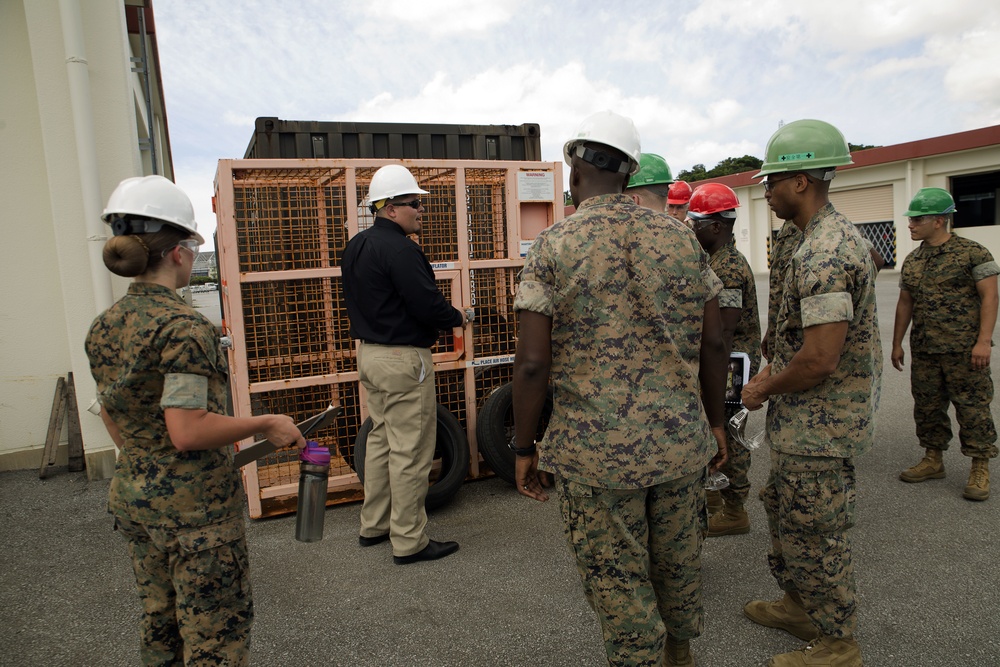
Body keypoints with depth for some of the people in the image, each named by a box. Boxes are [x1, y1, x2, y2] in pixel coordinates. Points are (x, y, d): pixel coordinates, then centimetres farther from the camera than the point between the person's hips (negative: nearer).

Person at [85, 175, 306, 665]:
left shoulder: (102, 326, 4)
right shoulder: (183, 326, -22)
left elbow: (114, 420, 13)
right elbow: (187, 431, -26)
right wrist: (266, 424, -16)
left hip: (130, 496, 8)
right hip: (193, 506, -8)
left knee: (160, 624, 23)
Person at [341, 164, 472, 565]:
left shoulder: (356, 247, 12)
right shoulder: (399, 250, -20)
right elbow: (428, 304, -22)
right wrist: (458, 318, -5)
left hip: (369, 353, 10)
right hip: (404, 359, -10)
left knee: (381, 439, 19)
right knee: (410, 452, -1)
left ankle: (374, 525, 31)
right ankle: (409, 542, 9)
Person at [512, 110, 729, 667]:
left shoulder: (553, 248, -9)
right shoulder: (681, 237, 1)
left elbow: (533, 364, -13)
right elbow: (713, 343, 4)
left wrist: (524, 449, -1)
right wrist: (716, 422, 16)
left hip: (597, 454, -4)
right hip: (681, 442, 5)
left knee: (620, 586, 11)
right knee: (679, 564, 24)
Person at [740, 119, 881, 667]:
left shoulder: (821, 253, -25)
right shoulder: (834, 235, 10)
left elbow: (820, 359, -29)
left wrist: (763, 391, -13)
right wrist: (771, 374, 14)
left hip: (819, 426, -11)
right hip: (809, 421, 11)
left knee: (814, 532, 5)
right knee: (783, 508, 23)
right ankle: (799, 607, 42)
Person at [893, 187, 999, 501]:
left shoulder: (972, 253, -7)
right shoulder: (911, 261, 11)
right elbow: (905, 303, 16)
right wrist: (897, 343, 14)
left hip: (964, 350, -6)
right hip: (923, 351, 6)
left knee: (973, 407, 1)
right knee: (927, 406, 11)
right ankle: (933, 460, 24)